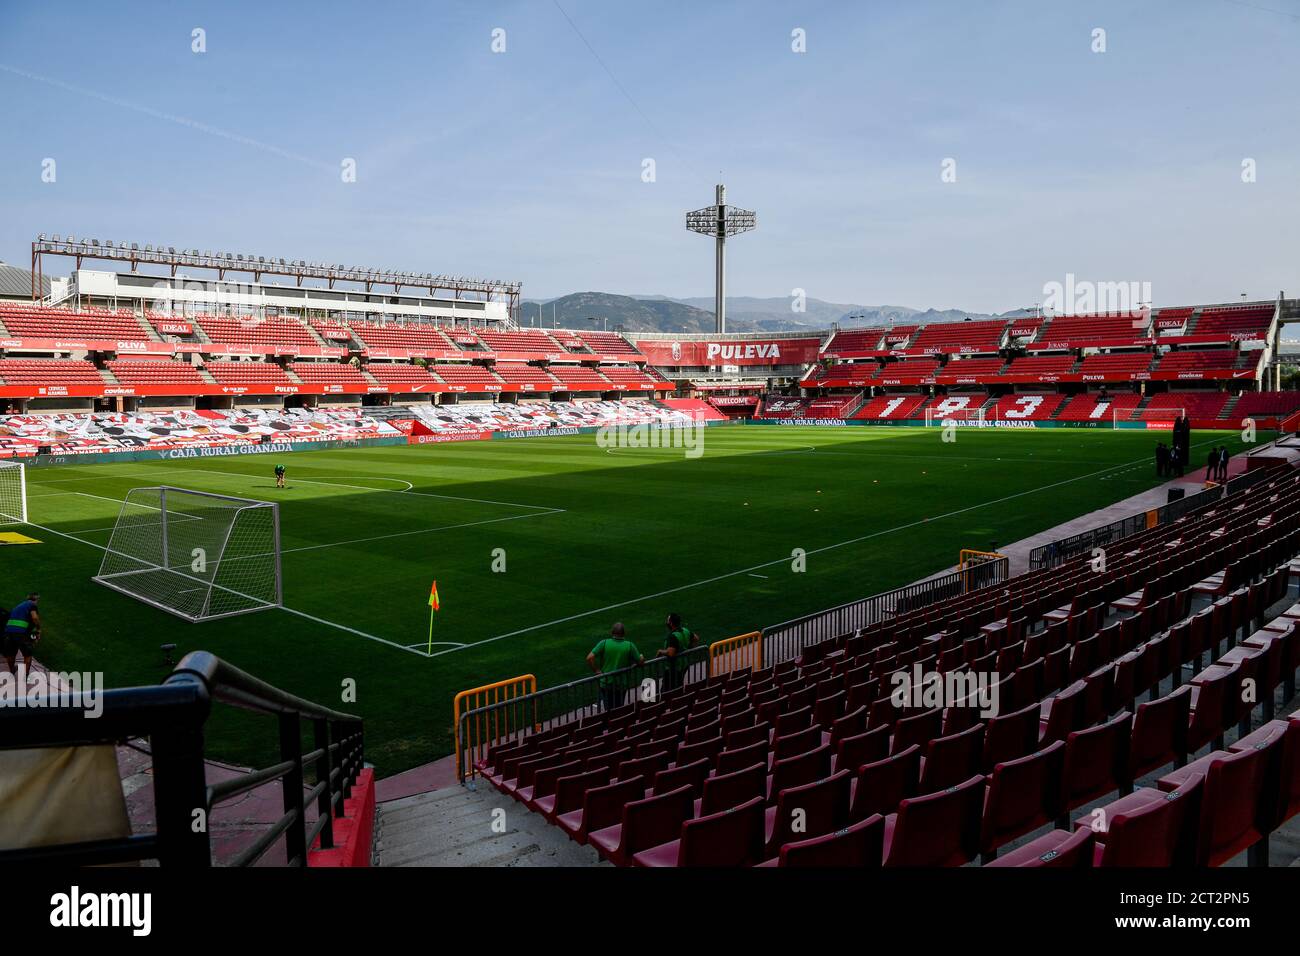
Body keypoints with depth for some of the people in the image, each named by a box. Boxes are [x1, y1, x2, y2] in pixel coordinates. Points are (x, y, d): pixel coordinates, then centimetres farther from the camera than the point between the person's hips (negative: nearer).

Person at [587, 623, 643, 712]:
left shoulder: (604, 643, -9)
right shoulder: (630, 646, -8)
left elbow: (589, 658, -16)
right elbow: (640, 662, -3)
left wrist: (596, 670, -4)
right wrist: (642, 657, 19)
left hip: (606, 683, 0)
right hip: (621, 684, 1)